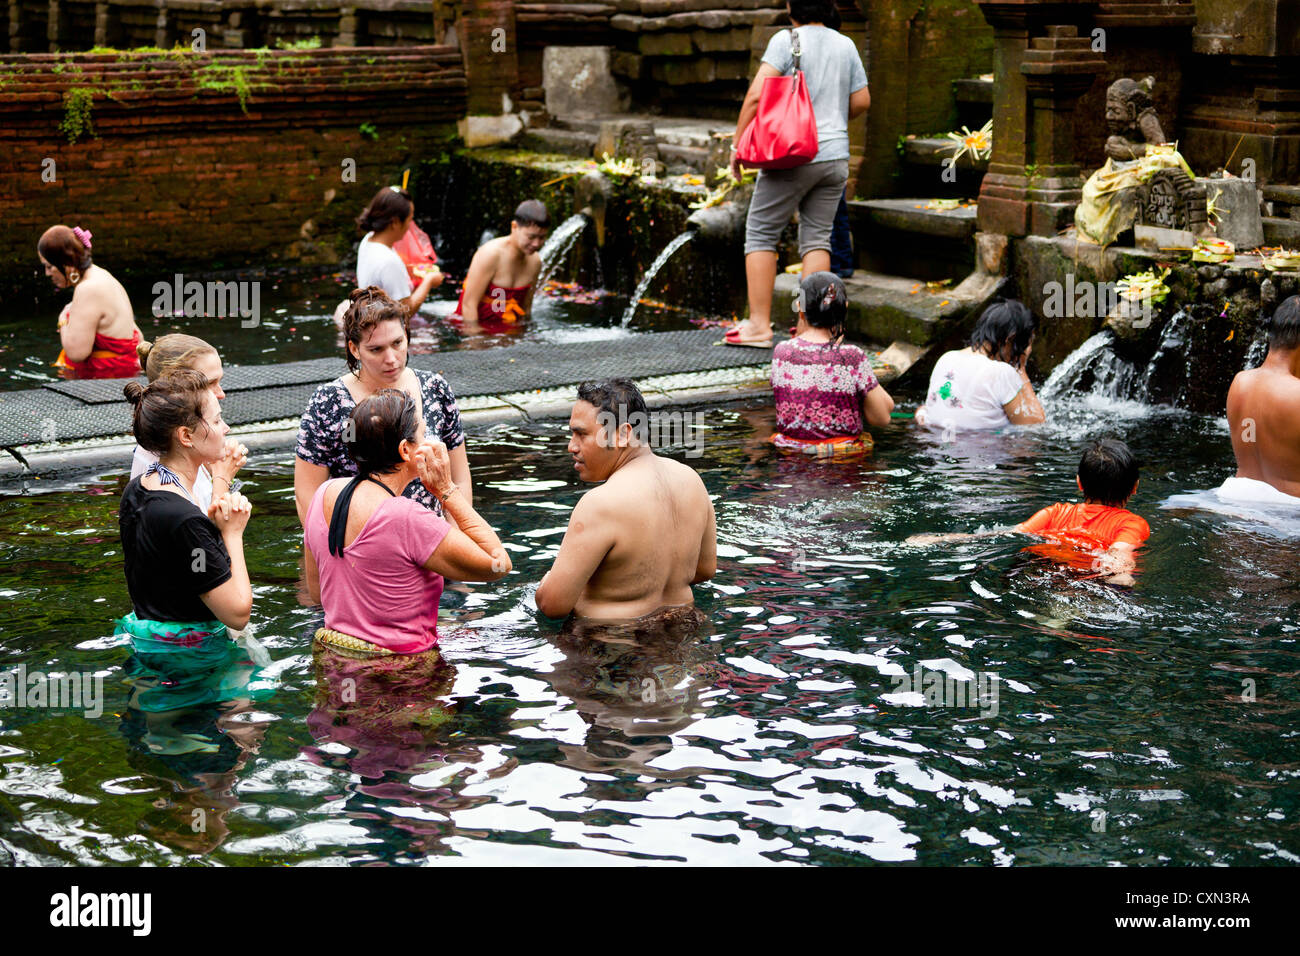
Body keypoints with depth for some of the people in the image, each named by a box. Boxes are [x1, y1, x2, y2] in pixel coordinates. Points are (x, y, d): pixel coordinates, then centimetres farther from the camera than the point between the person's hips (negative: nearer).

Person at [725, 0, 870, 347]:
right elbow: (861, 102, 14)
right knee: (817, 237, 9)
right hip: (836, 155, 5)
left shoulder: (787, 40, -7)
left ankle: (759, 325, -1)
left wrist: (738, 142, -7)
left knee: (760, 234, 3)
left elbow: (756, 95, -15)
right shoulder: (846, 45, 9)